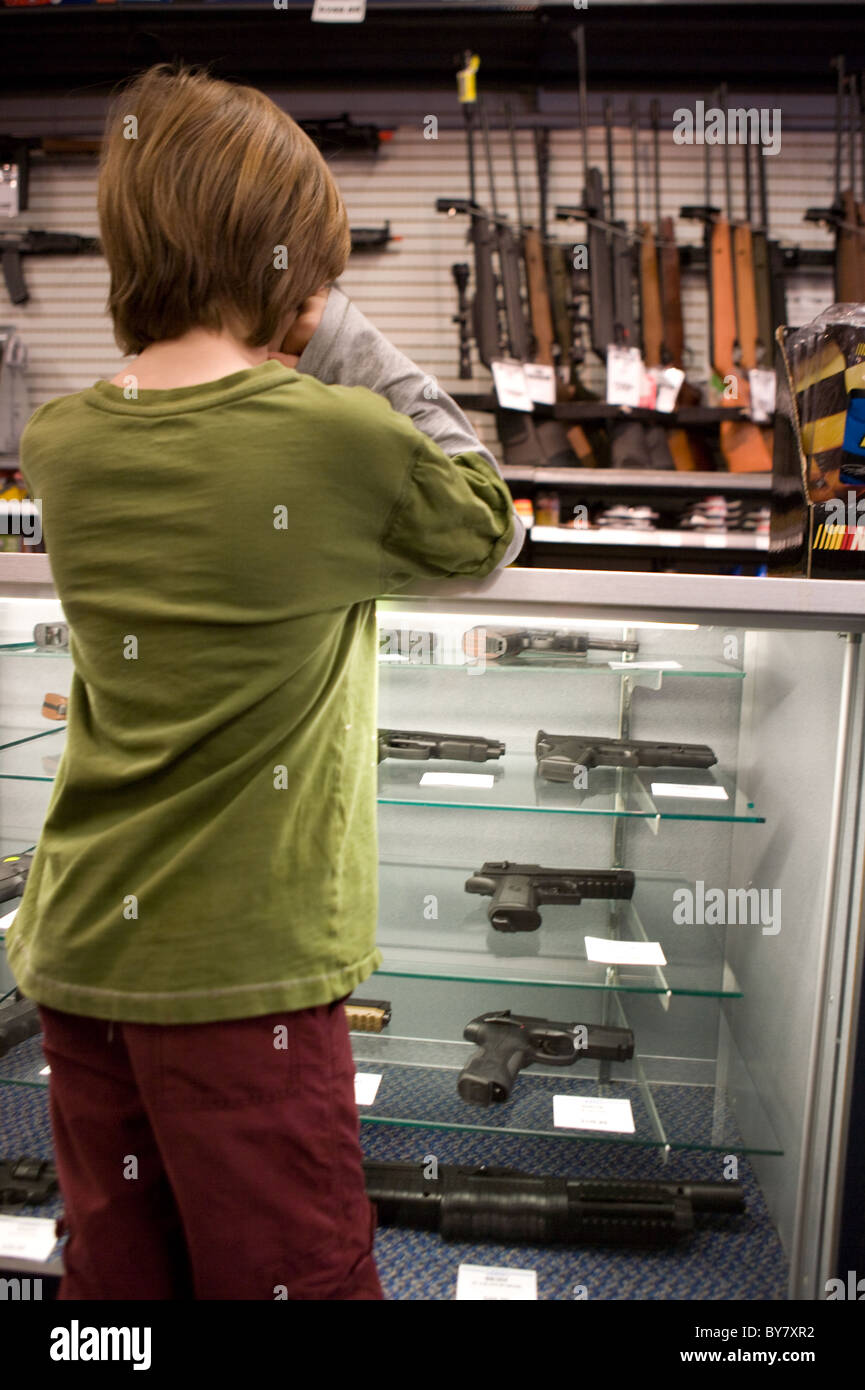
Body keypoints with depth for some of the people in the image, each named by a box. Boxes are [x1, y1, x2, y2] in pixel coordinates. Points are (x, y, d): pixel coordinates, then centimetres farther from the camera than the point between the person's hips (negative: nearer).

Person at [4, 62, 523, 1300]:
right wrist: (350, 349, 0)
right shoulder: (340, 437, -16)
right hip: (244, 965, -5)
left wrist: (278, 366, 9)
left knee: (115, 1275, 21)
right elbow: (490, 532, 2)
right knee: (290, 1275, 13)